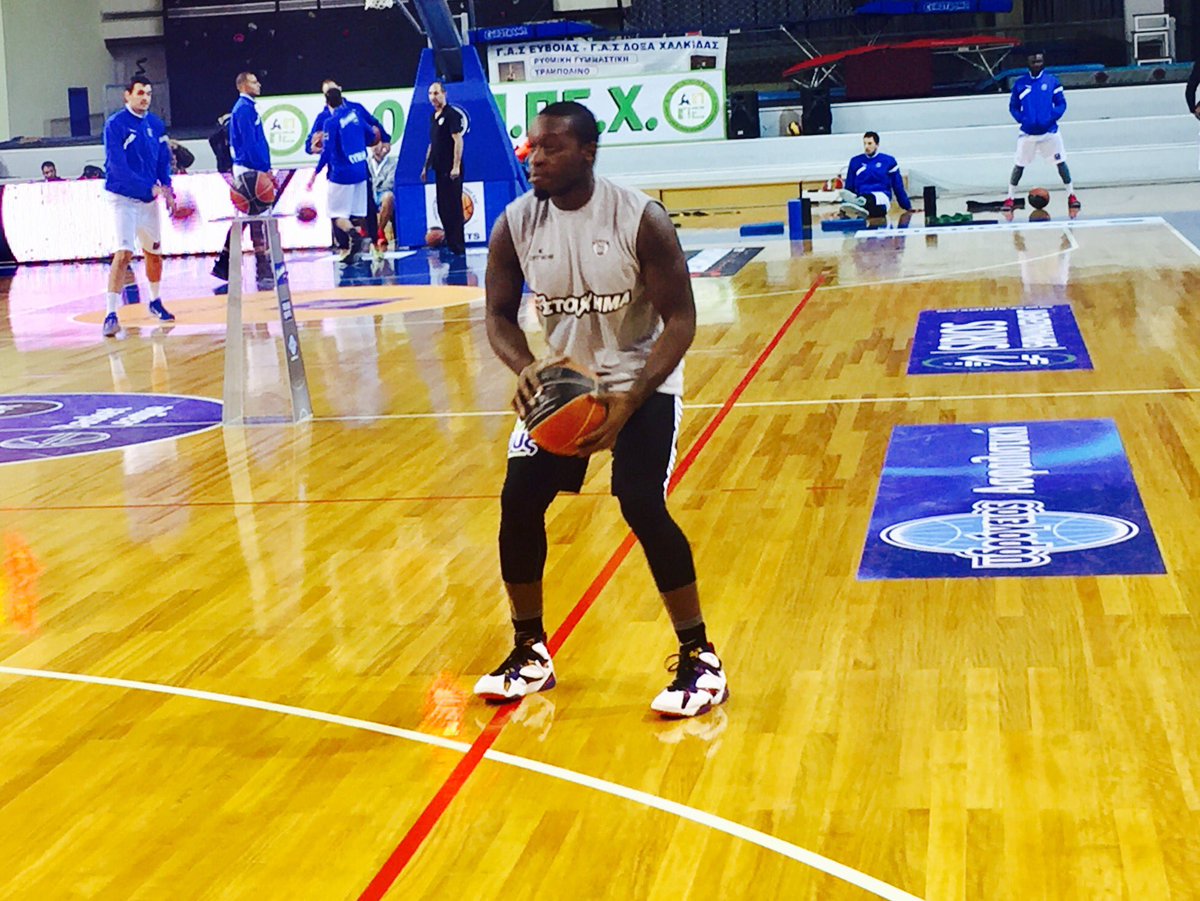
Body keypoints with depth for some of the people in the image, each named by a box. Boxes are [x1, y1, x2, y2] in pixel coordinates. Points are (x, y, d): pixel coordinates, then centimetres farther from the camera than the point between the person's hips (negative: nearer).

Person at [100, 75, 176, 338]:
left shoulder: (156, 124, 7)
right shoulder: (115, 124, -12)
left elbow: (164, 160, 13)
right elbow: (117, 166, -19)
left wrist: (166, 188, -5)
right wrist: (150, 187, -24)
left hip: (149, 198, 6)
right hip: (124, 197, -6)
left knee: (154, 251, 17)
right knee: (124, 253, -17)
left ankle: (155, 302, 38)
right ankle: (111, 314, -18)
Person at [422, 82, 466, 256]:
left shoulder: (452, 115, -9)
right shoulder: (433, 117, 17)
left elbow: (458, 140, -15)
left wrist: (456, 166, -21)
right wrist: (426, 166, 20)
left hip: (451, 170, -9)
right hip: (439, 169, 9)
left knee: (453, 207, -7)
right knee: (442, 207, 11)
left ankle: (458, 246, -4)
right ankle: (449, 242, 18)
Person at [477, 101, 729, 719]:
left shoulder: (640, 220, -21)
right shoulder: (514, 225, -10)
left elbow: (680, 319, -18)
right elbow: (500, 315, 1)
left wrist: (630, 401, -30)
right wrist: (524, 367, -22)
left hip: (641, 379, -4)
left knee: (642, 504, -21)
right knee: (518, 500, -5)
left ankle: (700, 660, -5)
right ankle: (530, 652, 15)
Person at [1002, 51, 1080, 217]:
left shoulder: (1052, 81, -1)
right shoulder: (1020, 83, 1)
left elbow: (1061, 103, 0)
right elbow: (1013, 106, 7)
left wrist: (1052, 118, -16)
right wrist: (1022, 120, -11)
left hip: (1050, 131, 0)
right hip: (1028, 133, 0)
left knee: (1061, 163, 0)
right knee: (1019, 165, 1)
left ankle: (1071, 195, 12)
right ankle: (1010, 198, 12)